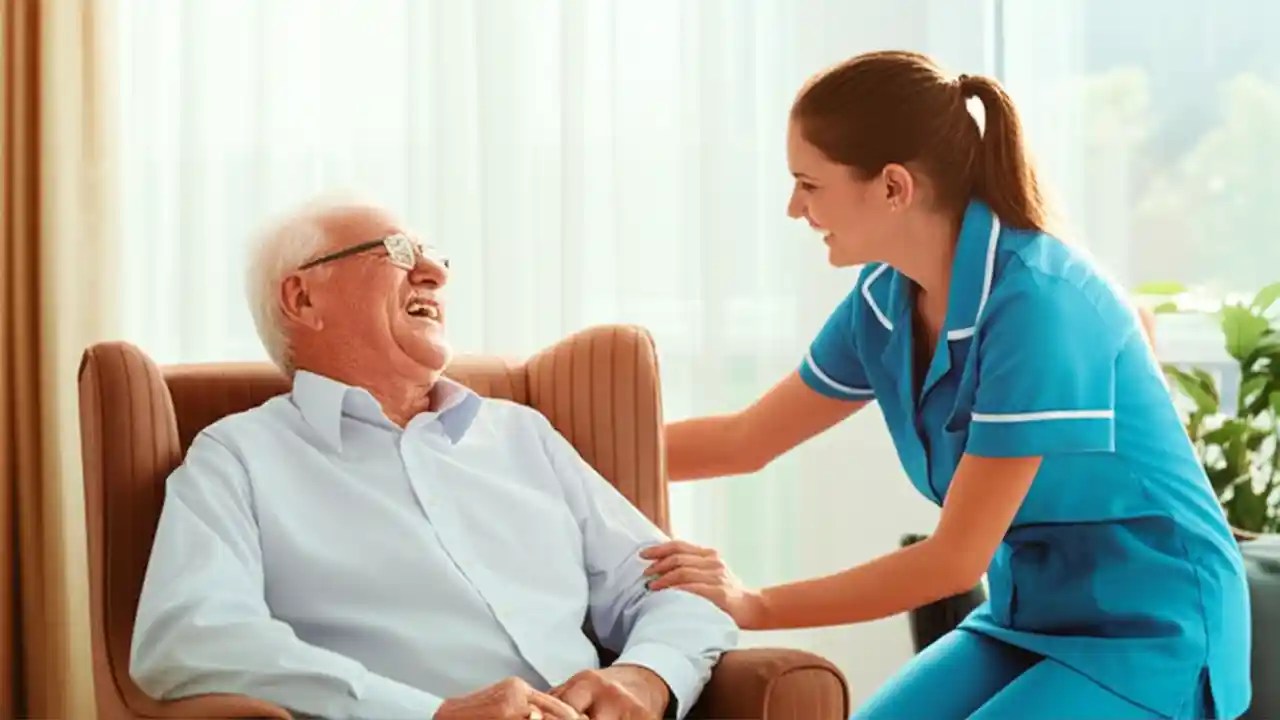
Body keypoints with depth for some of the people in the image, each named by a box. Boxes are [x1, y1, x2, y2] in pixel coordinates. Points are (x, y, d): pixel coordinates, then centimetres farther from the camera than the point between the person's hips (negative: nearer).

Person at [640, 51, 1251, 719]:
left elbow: (956, 559, -22)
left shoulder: (1037, 302, -26)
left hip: (1147, 635, -7)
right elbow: (745, 440, 12)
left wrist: (754, 607, -16)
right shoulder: (886, 299, -3)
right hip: (1024, 618, 7)